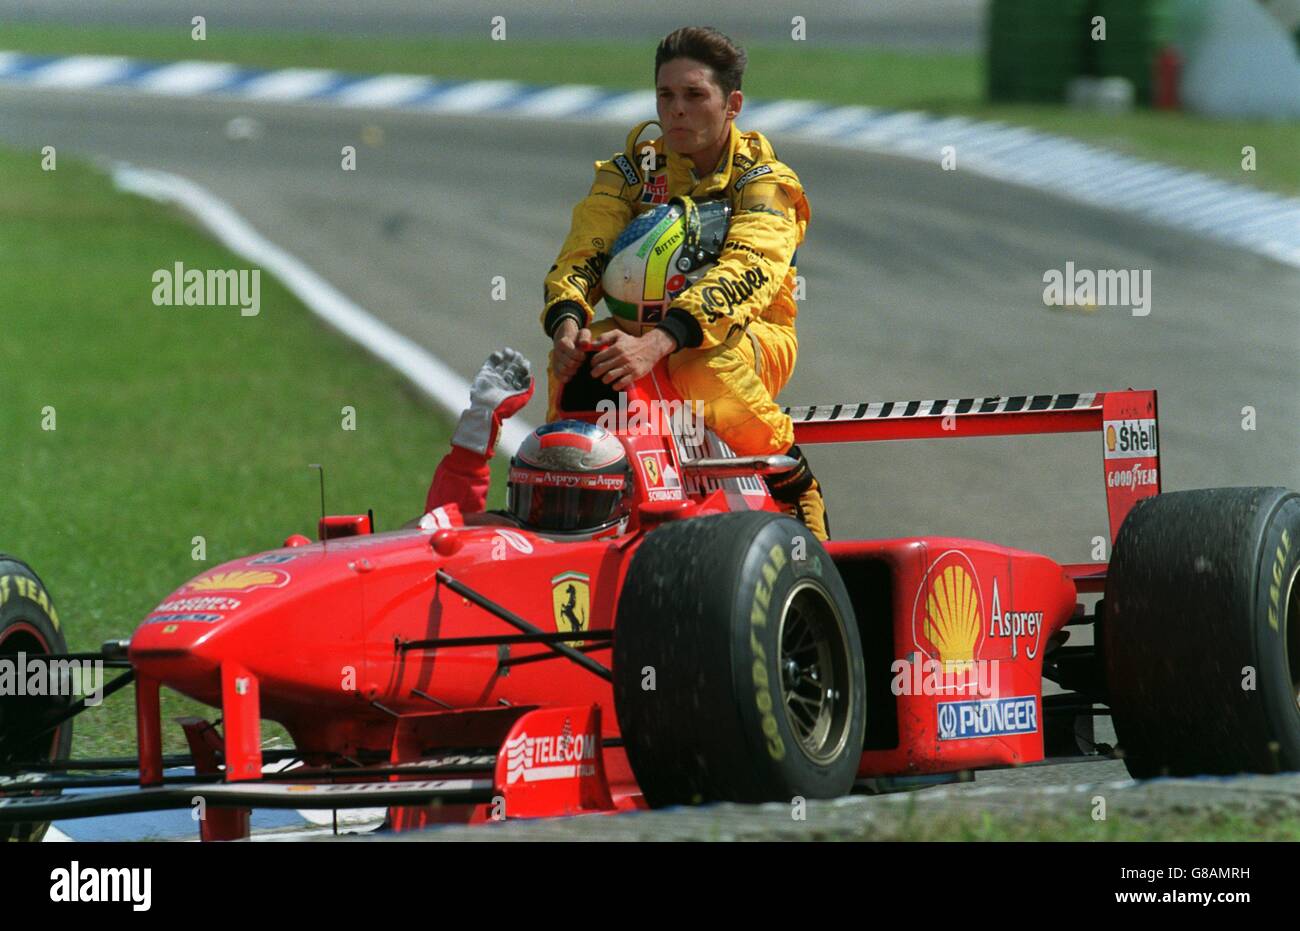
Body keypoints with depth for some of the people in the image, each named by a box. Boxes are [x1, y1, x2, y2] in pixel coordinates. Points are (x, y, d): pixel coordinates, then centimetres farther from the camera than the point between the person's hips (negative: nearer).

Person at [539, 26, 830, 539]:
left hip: (751, 334, -3)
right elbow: (583, 255, -9)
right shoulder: (629, 173, 3)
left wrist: (657, 344, -45)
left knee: (708, 369, -39)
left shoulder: (763, 182, -11)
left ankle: (796, 486, -15)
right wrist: (568, 323, -35)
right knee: (573, 362, -30)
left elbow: (746, 272, -29)